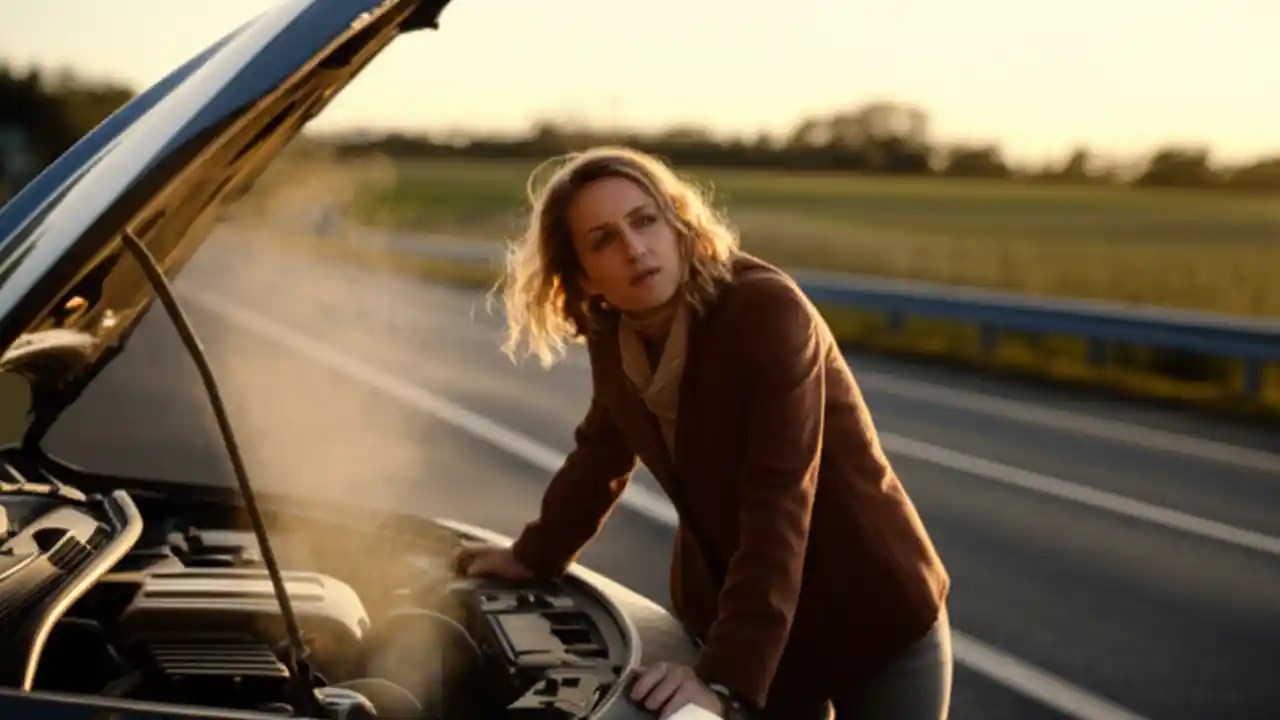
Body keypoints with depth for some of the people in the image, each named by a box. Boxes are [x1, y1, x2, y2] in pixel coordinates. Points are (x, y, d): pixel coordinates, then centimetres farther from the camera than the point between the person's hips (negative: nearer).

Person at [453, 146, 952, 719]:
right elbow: (602, 453, 14)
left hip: (876, 618, -5)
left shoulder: (768, 311, -26)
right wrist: (533, 556, 22)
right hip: (730, 616, 5)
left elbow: (778, 506, -32)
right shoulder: (614, 334, -6)